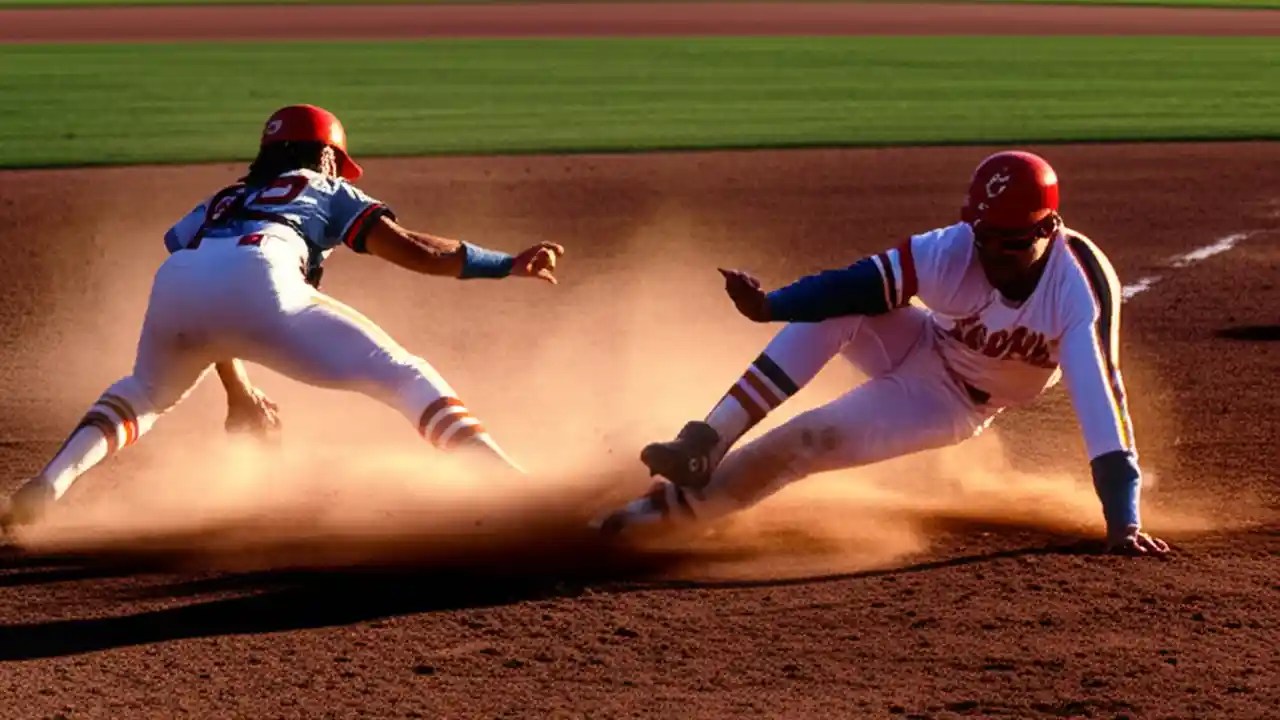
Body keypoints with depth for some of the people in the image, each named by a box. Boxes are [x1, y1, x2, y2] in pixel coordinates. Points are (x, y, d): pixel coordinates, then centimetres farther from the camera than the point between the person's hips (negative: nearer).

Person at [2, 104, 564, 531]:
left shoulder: (221, 202, 43)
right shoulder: (329, 193, 32)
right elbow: (410, 247, 16)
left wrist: (238, 393, 54)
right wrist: (507, 265, 16)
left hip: (174, 282, 5)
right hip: (257, 279, -4)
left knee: (145, 392, 34)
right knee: (400, 375, -1)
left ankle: (47, 485, 13)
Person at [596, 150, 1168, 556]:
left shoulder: (1079, 290, -32)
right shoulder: (953, 251, -26)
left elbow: (1101, 401, -38)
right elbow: (856, 286, -32)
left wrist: (1123, 521, -46)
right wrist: (770, 306, -50)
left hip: (951, 404, -2)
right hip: (918, 350, 2)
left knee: (805, 442, -22)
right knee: (829, 312, -30)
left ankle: (676, 505, -10)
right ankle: (704, 445, -30)